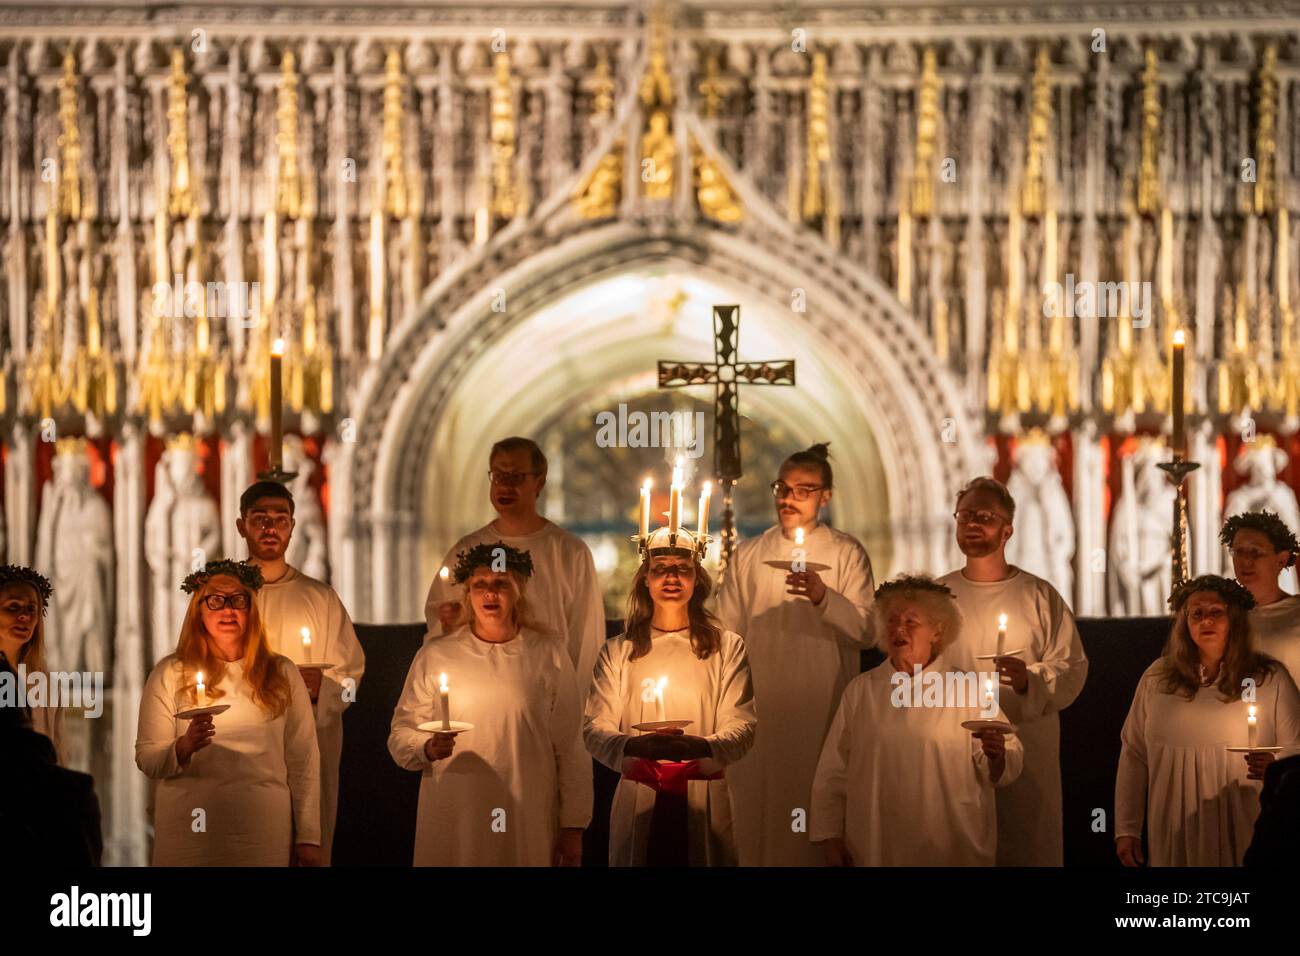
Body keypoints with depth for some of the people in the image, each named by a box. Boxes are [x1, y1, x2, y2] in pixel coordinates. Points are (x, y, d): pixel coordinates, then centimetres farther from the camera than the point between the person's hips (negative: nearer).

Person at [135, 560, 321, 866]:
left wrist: (308, 838, 2)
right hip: (191, 830, -1)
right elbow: (147, 760, 0)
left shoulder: (281, 674, 6)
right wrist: (183, 748, -21)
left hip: (263, 829, 1)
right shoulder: (170, 674, 2)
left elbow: (303, 761, 6)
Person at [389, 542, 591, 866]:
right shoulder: (435, 655, 2)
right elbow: (400, 737, 4)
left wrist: (573, 828, -1)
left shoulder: (548, 653, 0)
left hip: (527, 825, 0)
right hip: (452, 826, 0)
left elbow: (570, 749, 1)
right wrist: (428, 749, -18)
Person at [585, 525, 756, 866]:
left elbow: (742, 726, -3)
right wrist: (632, 746, -23)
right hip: (637, 796, 0)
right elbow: (595, 728, -1)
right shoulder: (617, 651, 7)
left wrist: (701, 747, -25)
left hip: (704, 799, 0)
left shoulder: (727, 647, 5)